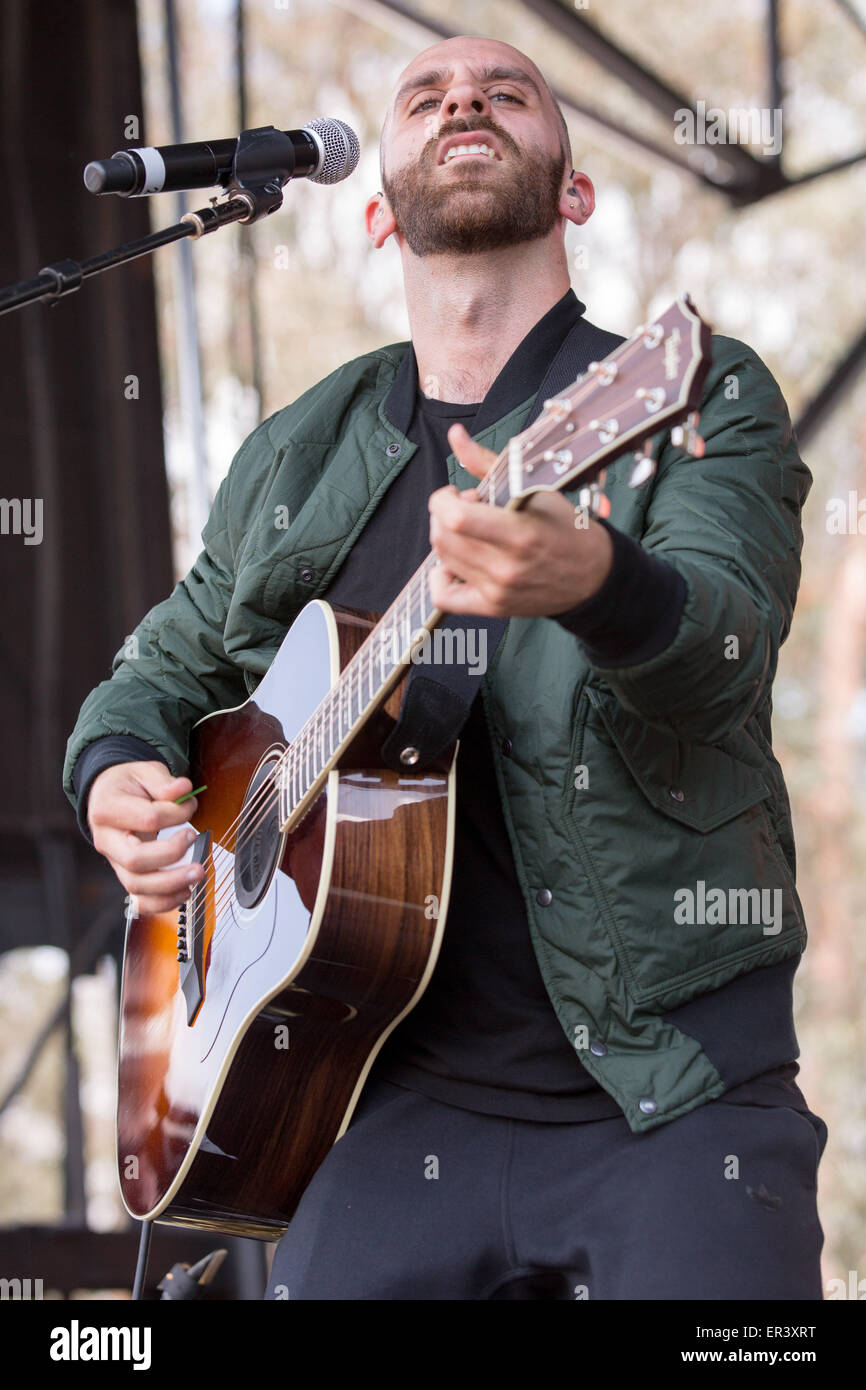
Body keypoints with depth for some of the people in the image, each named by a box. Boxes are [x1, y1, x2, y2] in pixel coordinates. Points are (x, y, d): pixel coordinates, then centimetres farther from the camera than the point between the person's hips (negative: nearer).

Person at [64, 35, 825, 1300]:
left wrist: (597, 581, -41)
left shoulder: (701, 400, 2)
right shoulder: (297, 460, 15)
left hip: (675, 1090, -3)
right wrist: (115, 776, 5)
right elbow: (161, 671, 28)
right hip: (407, 1100, 3)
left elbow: (725, 646, -18)